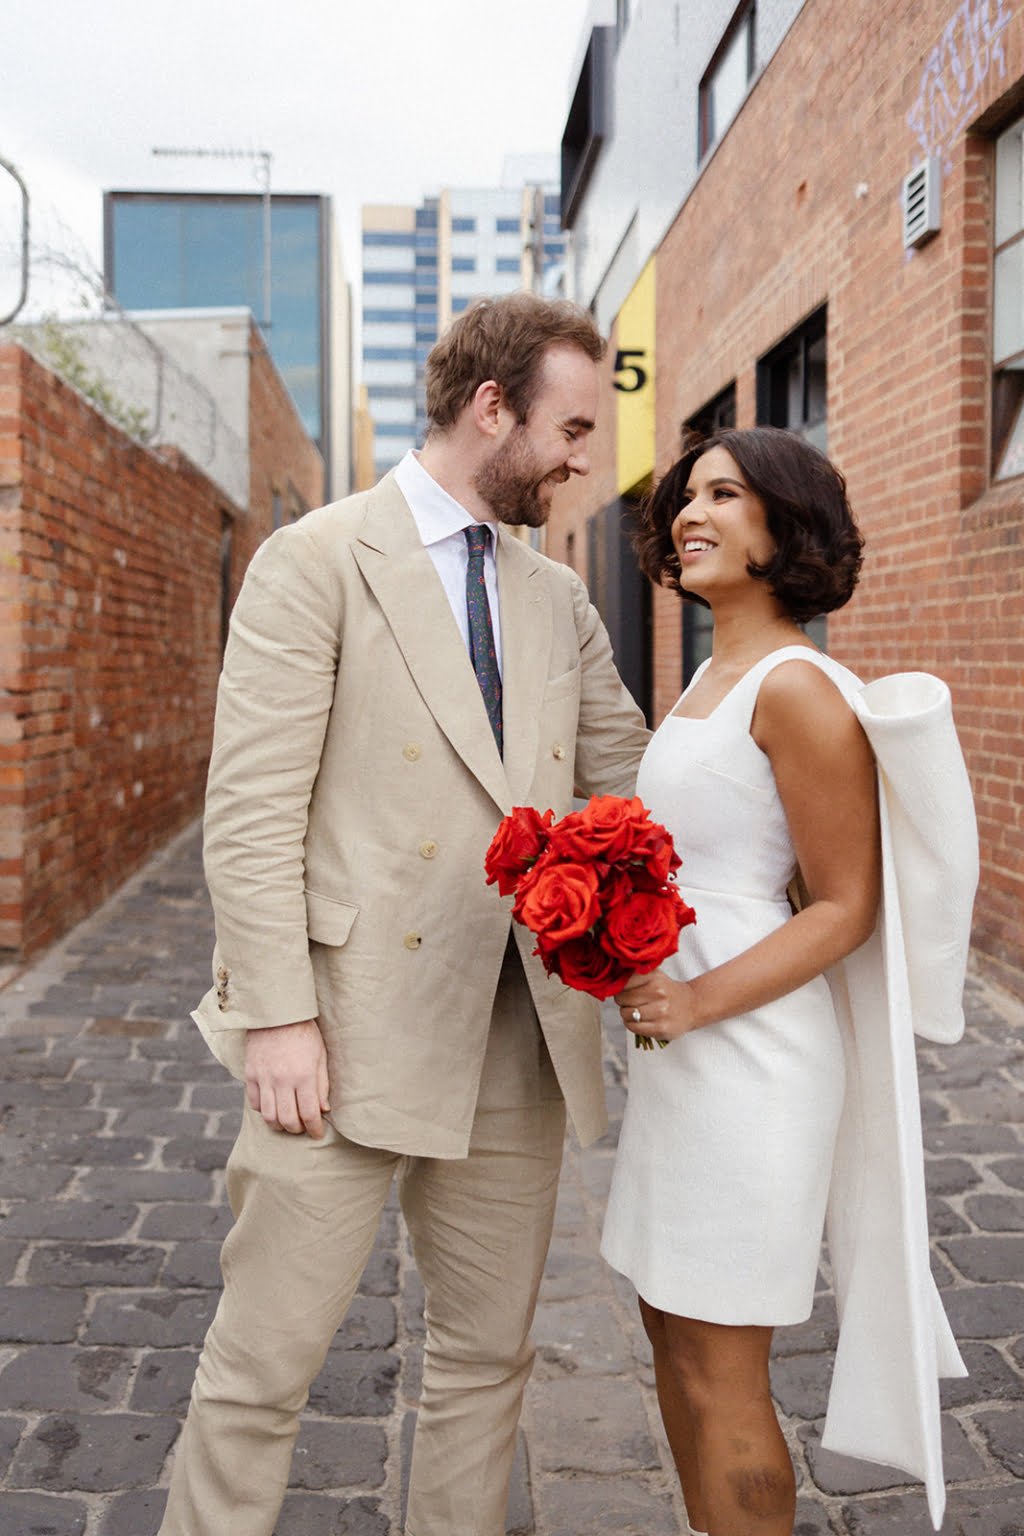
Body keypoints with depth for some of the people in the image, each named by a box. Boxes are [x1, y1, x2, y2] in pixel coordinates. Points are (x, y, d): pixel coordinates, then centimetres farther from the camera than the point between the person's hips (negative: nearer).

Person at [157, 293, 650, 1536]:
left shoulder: (557, 597, 14)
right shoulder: (317, 561, -5)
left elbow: (629, 782, 18)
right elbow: (251, 807, -10)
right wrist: (278, 1014, -16)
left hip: (518, 1035, 6)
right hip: (350, 1030, -6)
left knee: (487, 1359, 17)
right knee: (262, 1367, 4)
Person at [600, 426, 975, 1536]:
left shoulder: (797, 687, -16)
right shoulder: (709, 679, 12)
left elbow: (846, 907, -15)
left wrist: (698, 1003, -22)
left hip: (749, 1055, -9)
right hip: (682, 1044, 9)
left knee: (719, 1365, 3)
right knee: (671, 1327, 19)